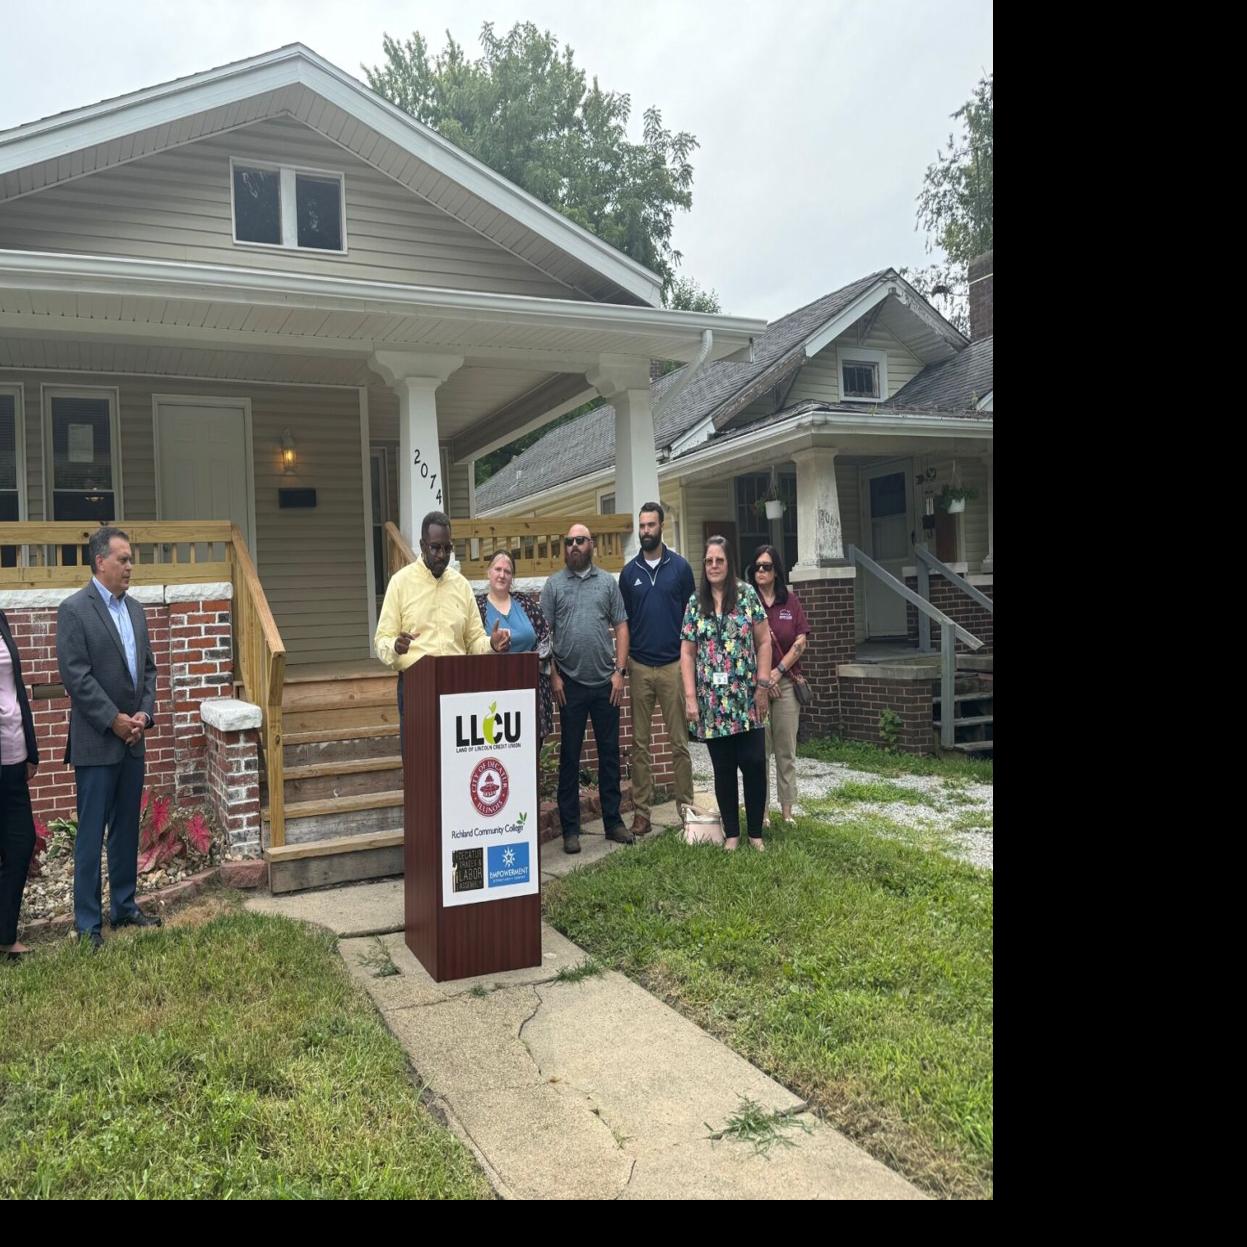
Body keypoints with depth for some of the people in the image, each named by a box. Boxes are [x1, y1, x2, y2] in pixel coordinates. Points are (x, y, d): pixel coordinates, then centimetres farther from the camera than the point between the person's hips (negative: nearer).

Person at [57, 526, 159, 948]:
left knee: (127, 829, 14)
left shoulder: (134, 609, 12)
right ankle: (87, 923, 9)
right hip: (96, 743, -6)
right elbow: (75, 675, -15)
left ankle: (124, 906, 25)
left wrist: (145, 713, -1)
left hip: (132, 740, 7)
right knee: (91, 833, 0)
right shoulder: (74, 609, -9)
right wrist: (114, 720, -14)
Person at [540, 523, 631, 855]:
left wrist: (620, 670, -2)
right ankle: (570, 829, 12)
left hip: (605, 682, 2)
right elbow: (545, 634, 1)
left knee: (610, 753, 9)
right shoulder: (554, 584, 4)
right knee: (570, 756, 4)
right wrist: (553, 675, -5)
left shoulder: (608, 582, 8)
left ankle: (613, 821, 20)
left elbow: (621, 627, 6)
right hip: (570, 683, -1)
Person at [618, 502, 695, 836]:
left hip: (673, 664, -2)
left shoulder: (680, 567, 2)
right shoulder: (629, 572, 8)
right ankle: (641, 811, 11)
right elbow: (623, 622, 12)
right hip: (639, 667, 2)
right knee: (640, 743, 5)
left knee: (679, 742, 2)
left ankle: (686, 806, 10)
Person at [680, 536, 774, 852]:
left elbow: (764, 642, 3)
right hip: (712, 701, 1)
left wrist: (763, 685, -3)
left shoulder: (747, 594, 1)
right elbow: (687, 652, 3)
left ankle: (755, 832, 13)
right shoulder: (695, 603, 4)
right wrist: (690, 698, -3)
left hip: (746, 698, -1)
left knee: (754, 763, -2)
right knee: (723, 769, 7)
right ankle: (731, 833, 19)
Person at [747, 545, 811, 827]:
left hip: (786, 682, 2)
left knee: (786, 750, 6)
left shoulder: (790, 601, 6)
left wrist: (778, 671, -7)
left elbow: (801, 642, 2)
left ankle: (787, 809, 15)